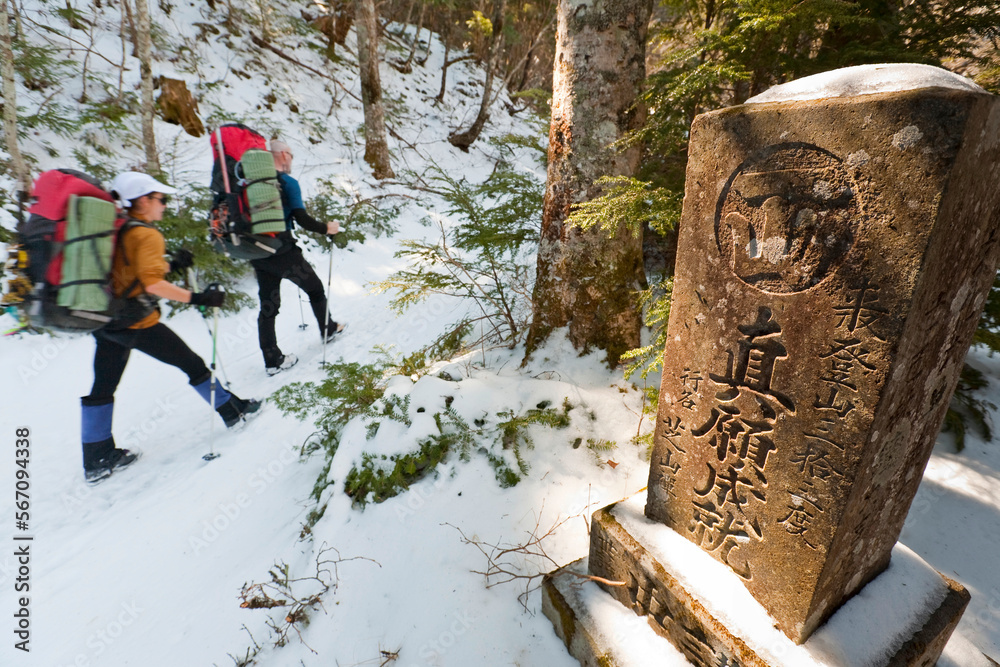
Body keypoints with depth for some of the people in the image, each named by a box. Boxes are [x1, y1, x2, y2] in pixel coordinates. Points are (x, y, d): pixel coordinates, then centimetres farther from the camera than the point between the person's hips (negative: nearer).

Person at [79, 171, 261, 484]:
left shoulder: (115, 230, 10)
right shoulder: (147, 234, -14)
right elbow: (152, 283, -26)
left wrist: (172, 265, 21)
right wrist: (197, 299, -27)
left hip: (108, 321, 9)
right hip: (138, 323, -8)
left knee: (102, 388, 12)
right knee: (193, 365, 6)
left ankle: (97, 459, 22)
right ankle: (233, 411, 19)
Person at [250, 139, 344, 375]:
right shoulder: (287, 182, -9)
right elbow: (301, 218, -17)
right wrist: (326, 228, -4)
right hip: (282, 251, -6)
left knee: (268, 305, 9)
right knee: (315, 288, 17)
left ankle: (272, 361, 13)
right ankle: (328, 329, 34)